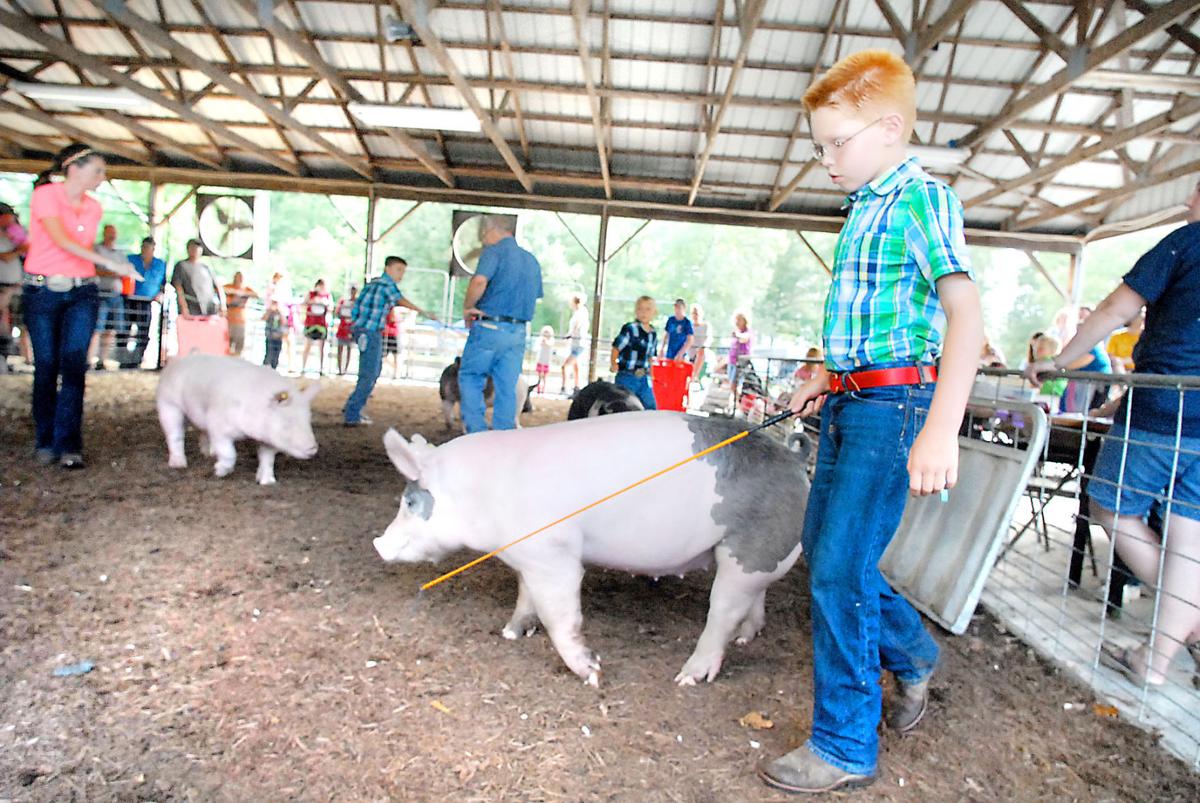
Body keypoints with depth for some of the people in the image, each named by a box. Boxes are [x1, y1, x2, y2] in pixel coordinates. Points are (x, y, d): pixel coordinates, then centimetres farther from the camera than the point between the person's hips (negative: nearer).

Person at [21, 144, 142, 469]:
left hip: (82, 293, 4)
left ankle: (69, 446, -7)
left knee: (73, 364, -8)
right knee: (46, 366, 0)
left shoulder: (93, 208, 10)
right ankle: (45, 443, 14)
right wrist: (110, 262, -27)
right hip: (42, 292, -3)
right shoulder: (46, 195, -7)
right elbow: (62, 240, -19)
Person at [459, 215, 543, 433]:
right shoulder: (532, 260, 17)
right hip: (519, 332, 6)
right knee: (507, 388, 8)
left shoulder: (495, 251, -5)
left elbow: (480, 281, -22)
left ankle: (476, 432, 0)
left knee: (470, 377, 7)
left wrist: (467, 307, -9)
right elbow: (535, 297, 21)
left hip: (490, 327, -6)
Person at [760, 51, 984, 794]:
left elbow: (964, 314, -22)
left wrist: (942, 429, -31)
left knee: (841, 568, -7)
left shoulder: (922, 198, -11)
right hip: (849, 403, 9)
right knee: (825, 545, 17)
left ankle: (846, 747, 9)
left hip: (892, 404, -9)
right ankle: (912, 655, 40)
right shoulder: (867, 207, 16)